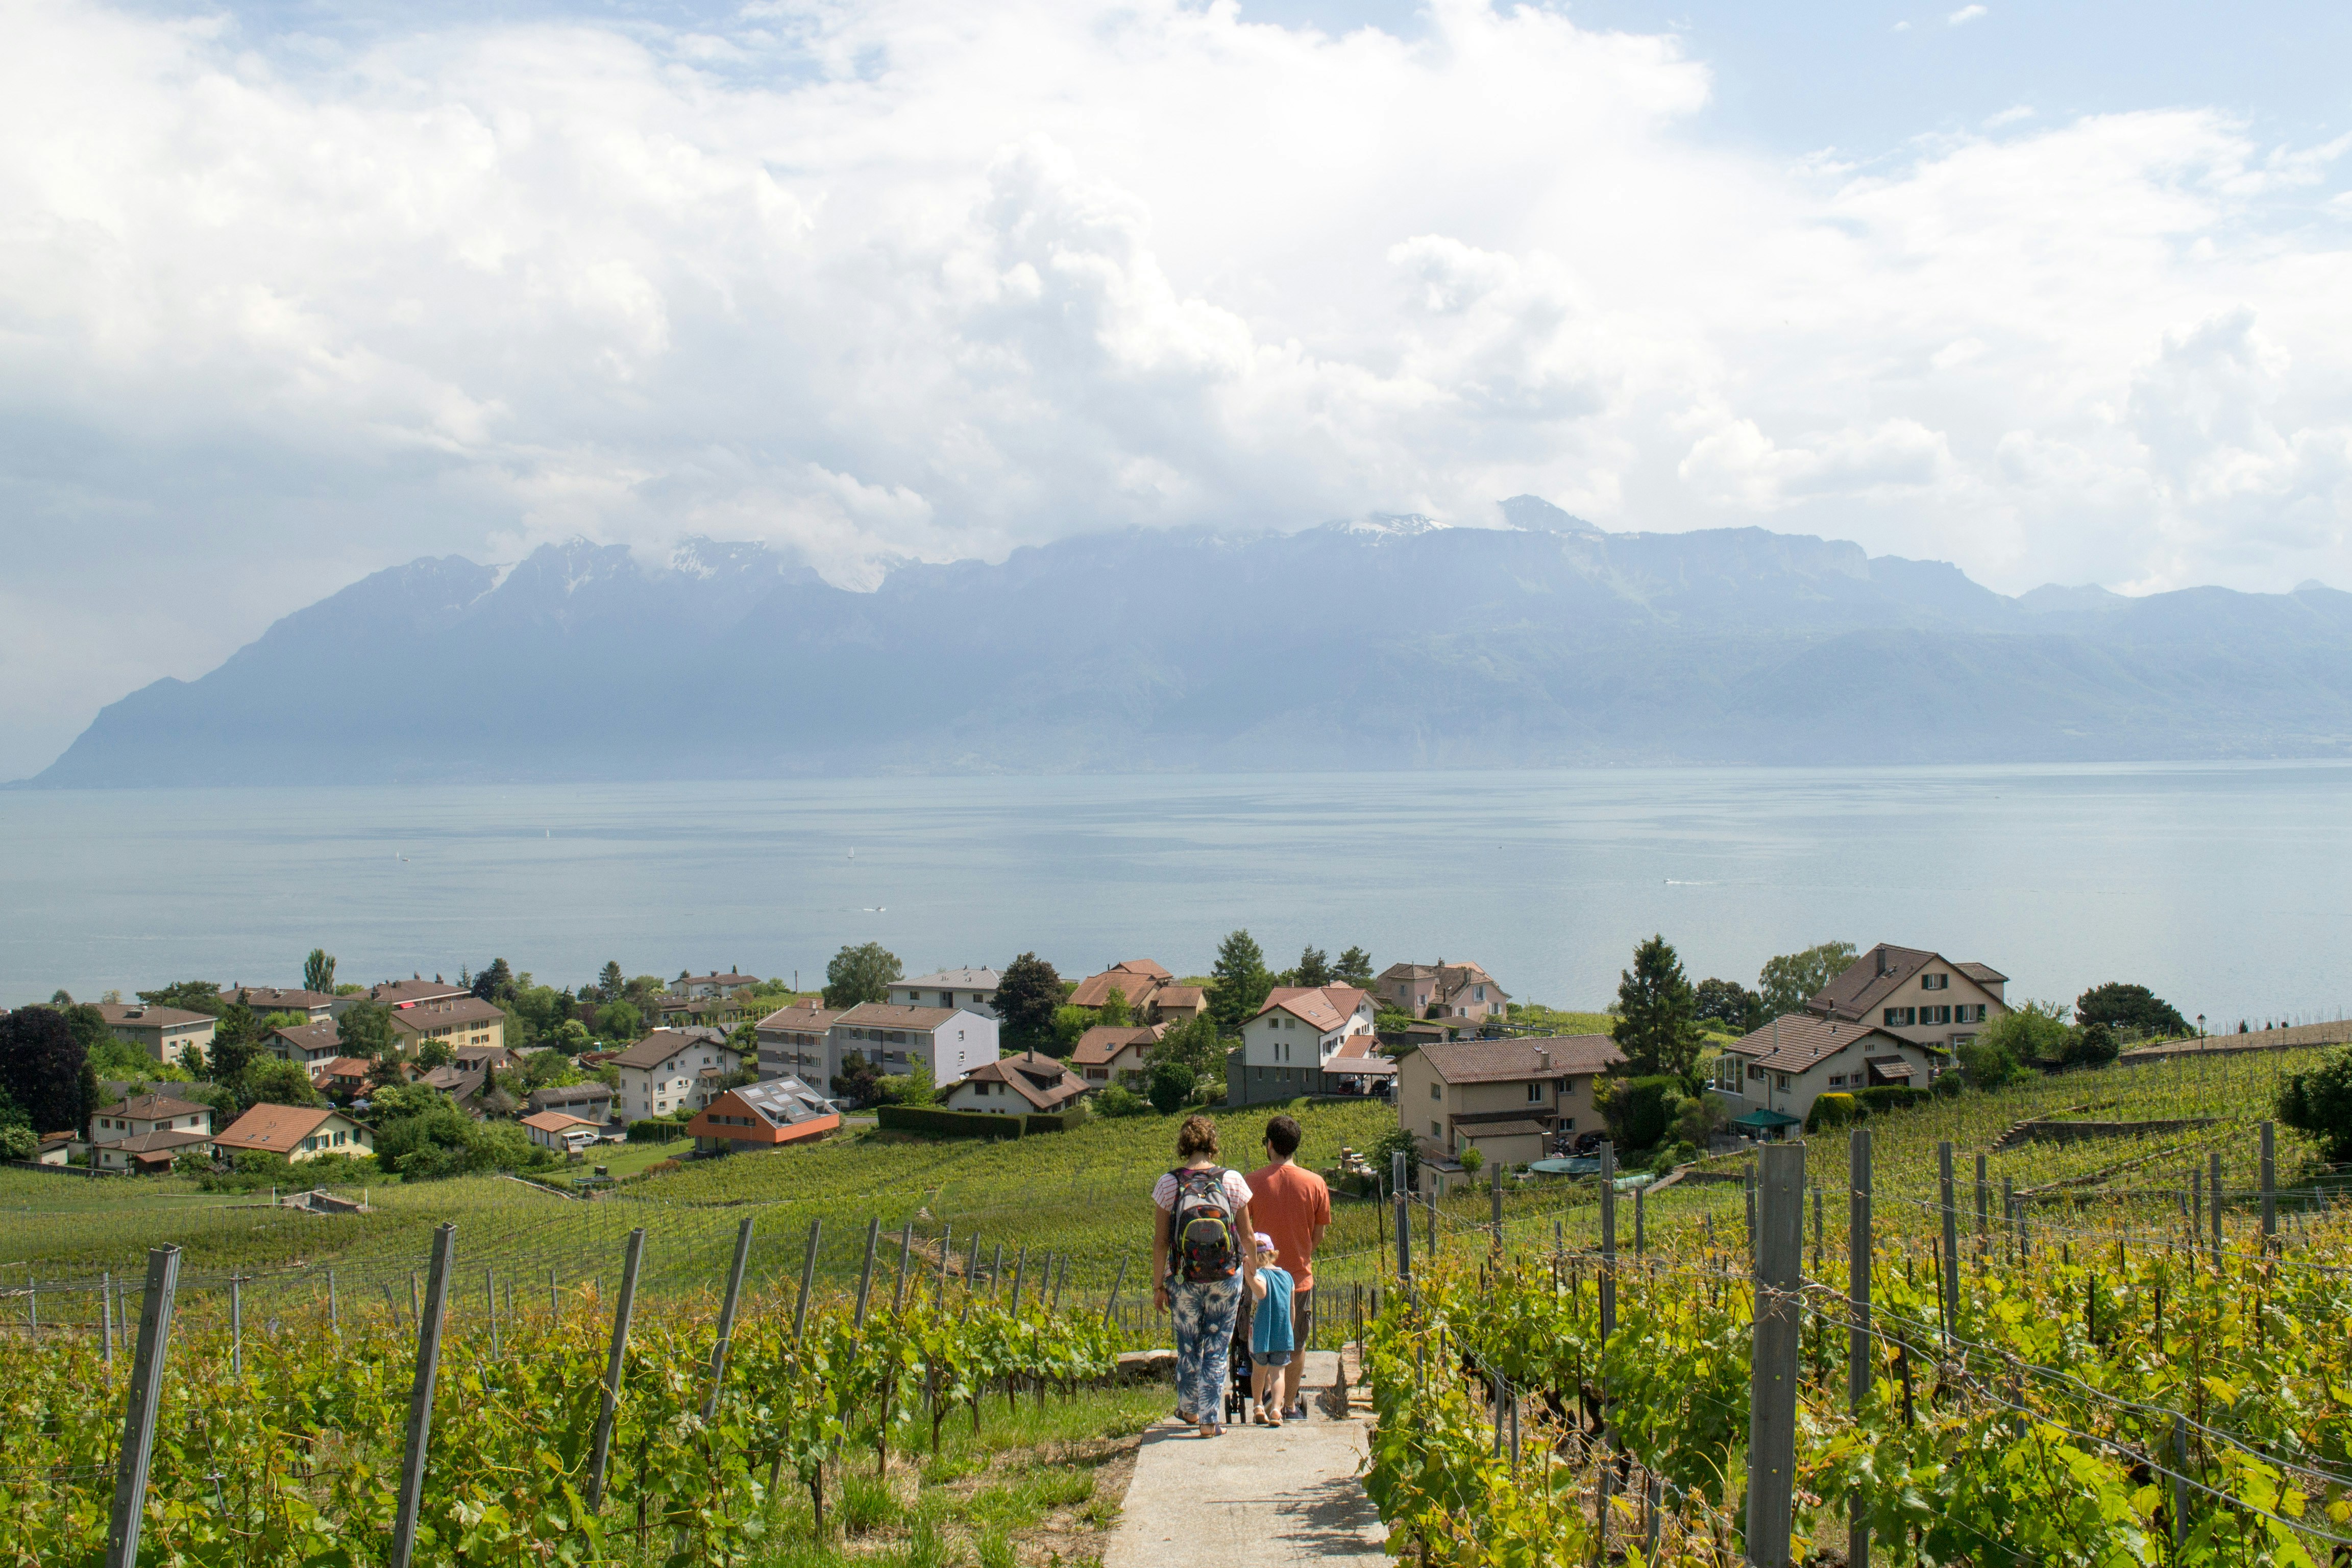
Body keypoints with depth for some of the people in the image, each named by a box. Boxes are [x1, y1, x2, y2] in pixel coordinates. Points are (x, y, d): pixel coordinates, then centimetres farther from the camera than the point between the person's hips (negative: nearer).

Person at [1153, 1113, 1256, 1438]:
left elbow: (1160, 1241, -5)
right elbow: (1246, 1234, 1)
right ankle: (1211, 1420, 9)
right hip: (1226, 1278, 0)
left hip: (1183, 1279, 0)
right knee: (1218, 1348, 9)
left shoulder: (1168, 1184, -8)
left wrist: (1158, 1285, 4)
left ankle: (1189, 1409, 36)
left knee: (1188, 1347, 18)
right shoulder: (1232, 1181, -6)